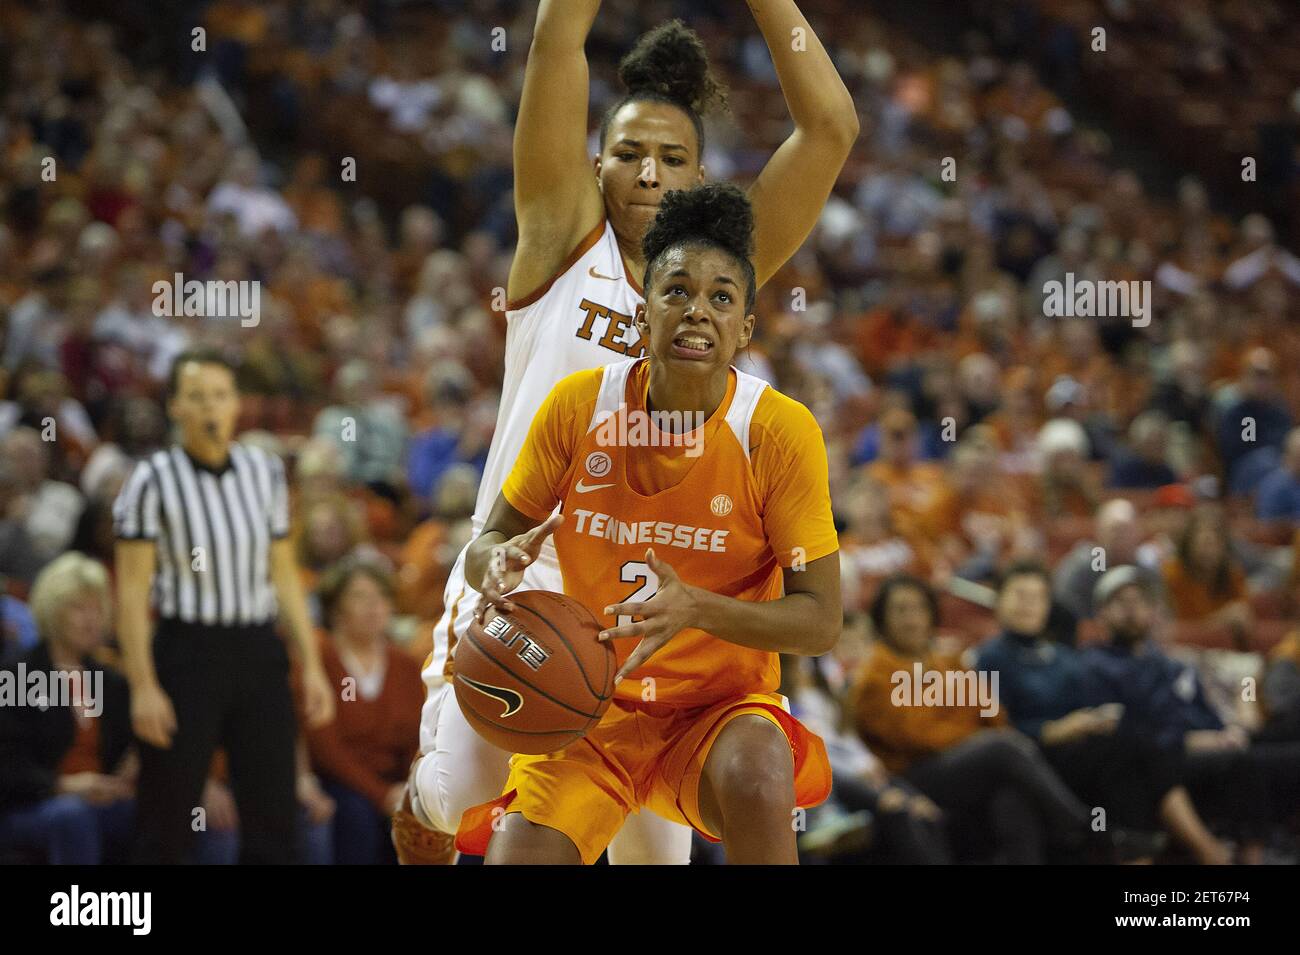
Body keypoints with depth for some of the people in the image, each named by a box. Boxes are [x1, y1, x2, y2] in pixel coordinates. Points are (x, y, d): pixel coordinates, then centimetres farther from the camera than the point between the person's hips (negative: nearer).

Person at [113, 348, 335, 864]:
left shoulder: (265, 472, 9)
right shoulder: (154, 480, -5)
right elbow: (131, 592, -8)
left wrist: (312, 665, 9)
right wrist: (143, 686, -15)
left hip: (259, 654, 4)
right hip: (187, 652, -4)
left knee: (273, 818, 2)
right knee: (166, 823, -2)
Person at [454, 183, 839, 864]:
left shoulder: (780, 431, -11)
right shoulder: (579, 405, -5)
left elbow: (820, 621, -11)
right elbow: (488, 543, 5)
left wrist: (696, 608, -28)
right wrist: (500, 565, -21)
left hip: (722, 706, -1)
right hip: (591, 708, 1)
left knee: (755, 775, -36)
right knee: (513, 858, -23)